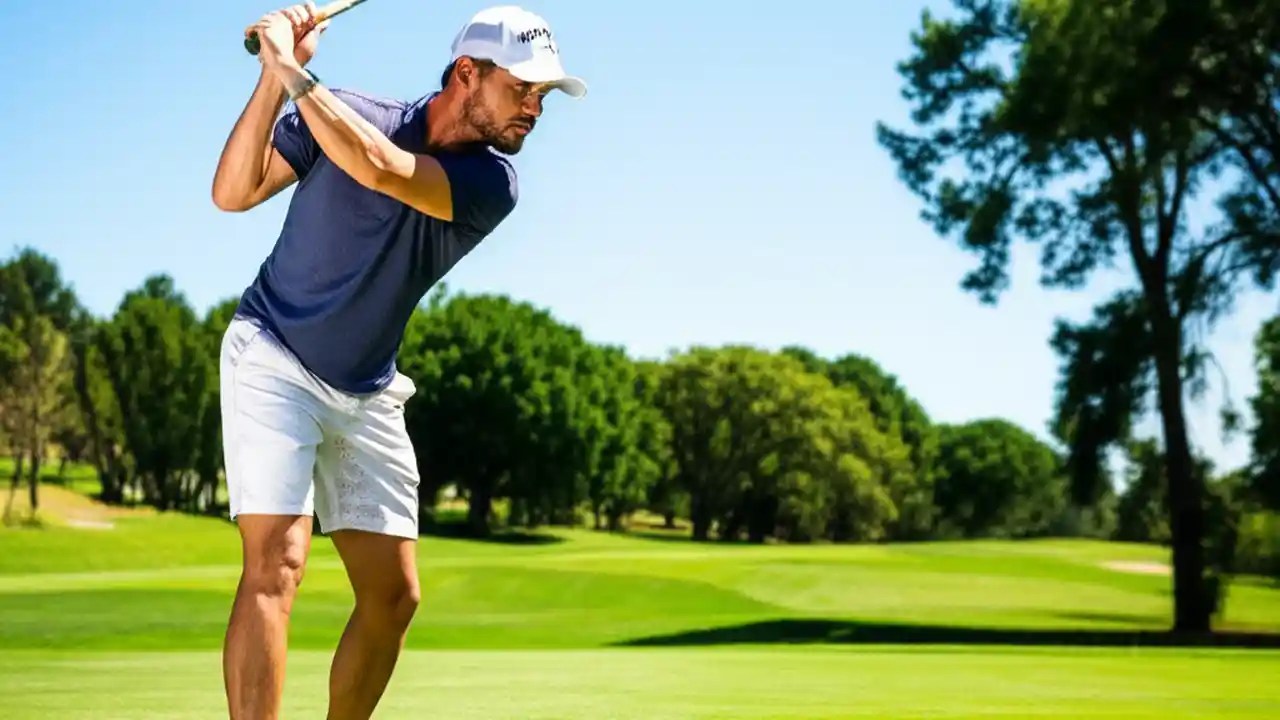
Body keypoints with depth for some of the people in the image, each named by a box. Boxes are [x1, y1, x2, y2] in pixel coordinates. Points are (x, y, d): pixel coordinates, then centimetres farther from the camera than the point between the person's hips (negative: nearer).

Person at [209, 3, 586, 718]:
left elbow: (381, 170, -27)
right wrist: (274, 76, -24)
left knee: (394, 596, 4)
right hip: (273, 361, -4)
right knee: (277, 566, -20)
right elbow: (233, 192, -15)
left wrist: (293, 70, -25)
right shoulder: (341, 112, -11)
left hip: (368, 396, 4)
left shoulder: (492, 183, -9)